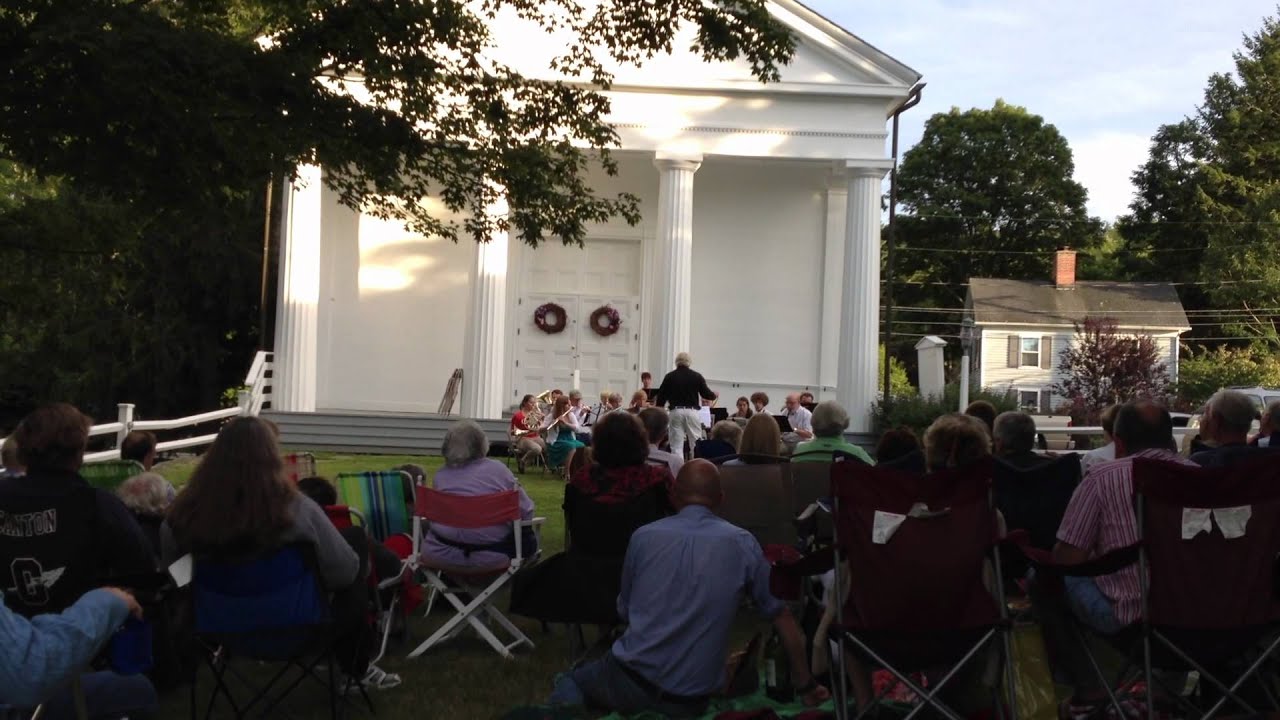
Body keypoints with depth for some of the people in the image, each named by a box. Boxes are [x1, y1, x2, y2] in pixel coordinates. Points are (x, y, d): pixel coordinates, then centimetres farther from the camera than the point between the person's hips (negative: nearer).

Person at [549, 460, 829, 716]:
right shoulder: (742, 544, -3)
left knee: (569, 681, 26)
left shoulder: (643, 537, -1)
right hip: (691, 702, 2)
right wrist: (805, 686, 15)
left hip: (631, 682, -2)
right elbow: (782, 617, 4)